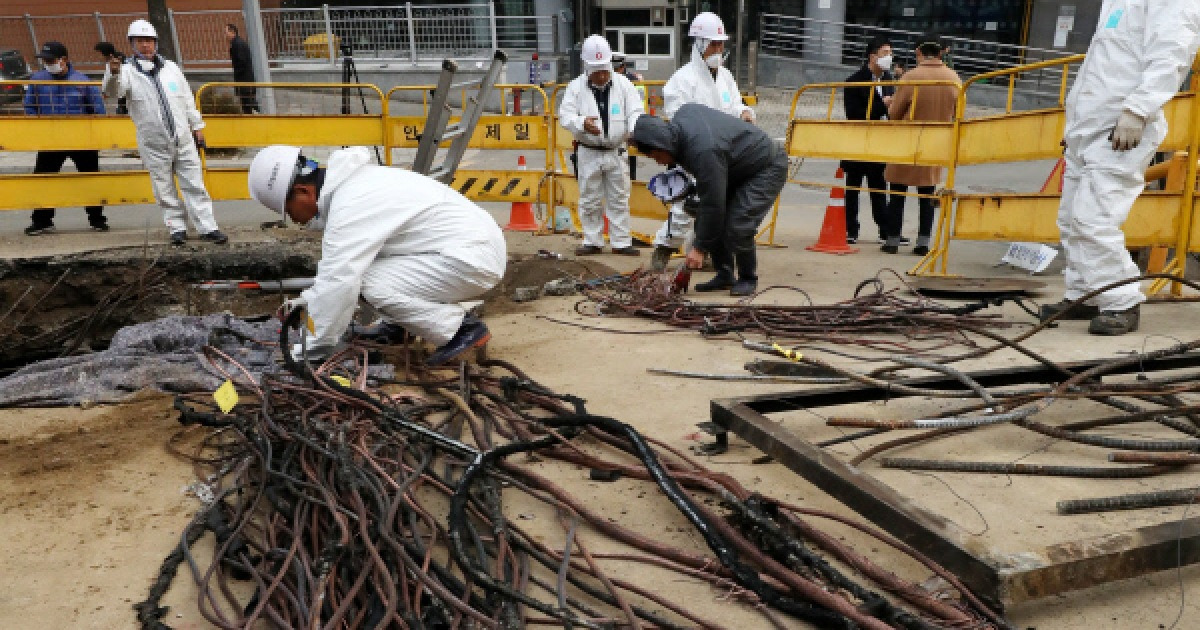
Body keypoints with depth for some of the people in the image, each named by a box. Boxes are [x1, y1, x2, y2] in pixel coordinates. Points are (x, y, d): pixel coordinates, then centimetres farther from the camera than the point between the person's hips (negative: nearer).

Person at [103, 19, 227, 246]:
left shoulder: (171, 68, 10)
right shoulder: (128, 71, -2)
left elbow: (187, 99, 15)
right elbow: (113, 92, -20)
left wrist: (197, 126, 14)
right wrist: (113, 73, -40)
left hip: (183, 140, 2)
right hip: (154, 145, -2)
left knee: (195, 185, 3)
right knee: (165, 191, 6)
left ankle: (208, 227, 6)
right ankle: (177, 228, 17)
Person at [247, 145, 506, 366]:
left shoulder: (349, 208, -20)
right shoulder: (352, 182, 12)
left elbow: (339, 281, -22)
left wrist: (315, 346, -11)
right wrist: (308, 299, 22)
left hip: (474, 258, -10)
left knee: (373, 285, -20)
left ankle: (463, 328, -7)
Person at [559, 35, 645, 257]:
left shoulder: (623, 84, 0)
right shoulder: (576, 87, -1)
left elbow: (636, 112, -3)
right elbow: (565, 115, -6)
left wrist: (635, 130, -26)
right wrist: (582, 123, -27)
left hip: (617, 152, 1)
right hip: (588, 153, 0)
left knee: (619, 200, 6)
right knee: (589, 200, 7)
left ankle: (621, 242, 14)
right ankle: (592, 241, 19)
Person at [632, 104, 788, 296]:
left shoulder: (704, 151, -37)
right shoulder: (681, 115, -9)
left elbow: (712, 204, -32)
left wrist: (699, 248, -24)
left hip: (768, 167, -10)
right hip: (736, 168, 10)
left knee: (737, 227, -21)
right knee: (704, 217, 1)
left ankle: (748, 279, 2)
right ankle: (724, 276, 11)